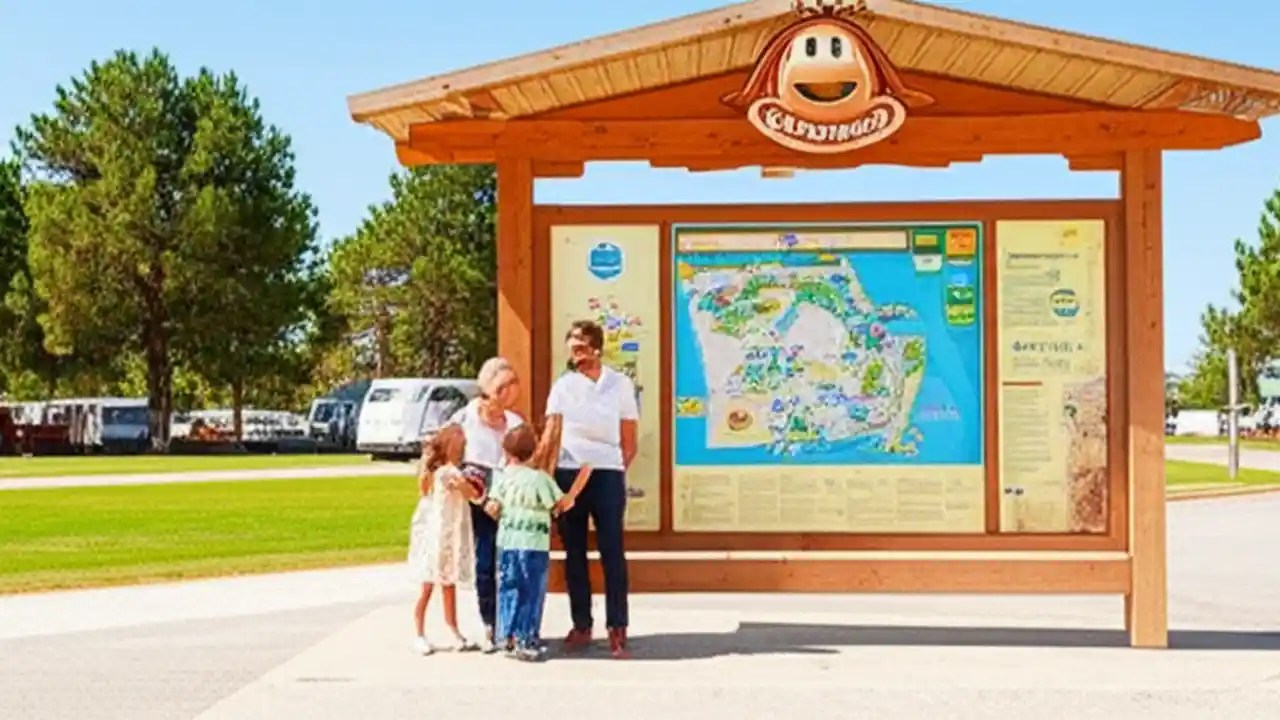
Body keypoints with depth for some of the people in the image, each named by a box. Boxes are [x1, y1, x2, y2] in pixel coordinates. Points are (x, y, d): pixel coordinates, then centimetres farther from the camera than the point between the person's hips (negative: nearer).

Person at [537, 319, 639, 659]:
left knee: (612, 551, -5)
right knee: (574, 552, 8)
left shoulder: (620, 384, 4)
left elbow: (629, 442, 6)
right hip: (569, 473, 2)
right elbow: (550, 436, 0)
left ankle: (617, 630, -3)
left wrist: (618, 472, -3)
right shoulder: (563, 386, 6)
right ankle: (581, 626, 16)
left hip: (607, 474, -2)